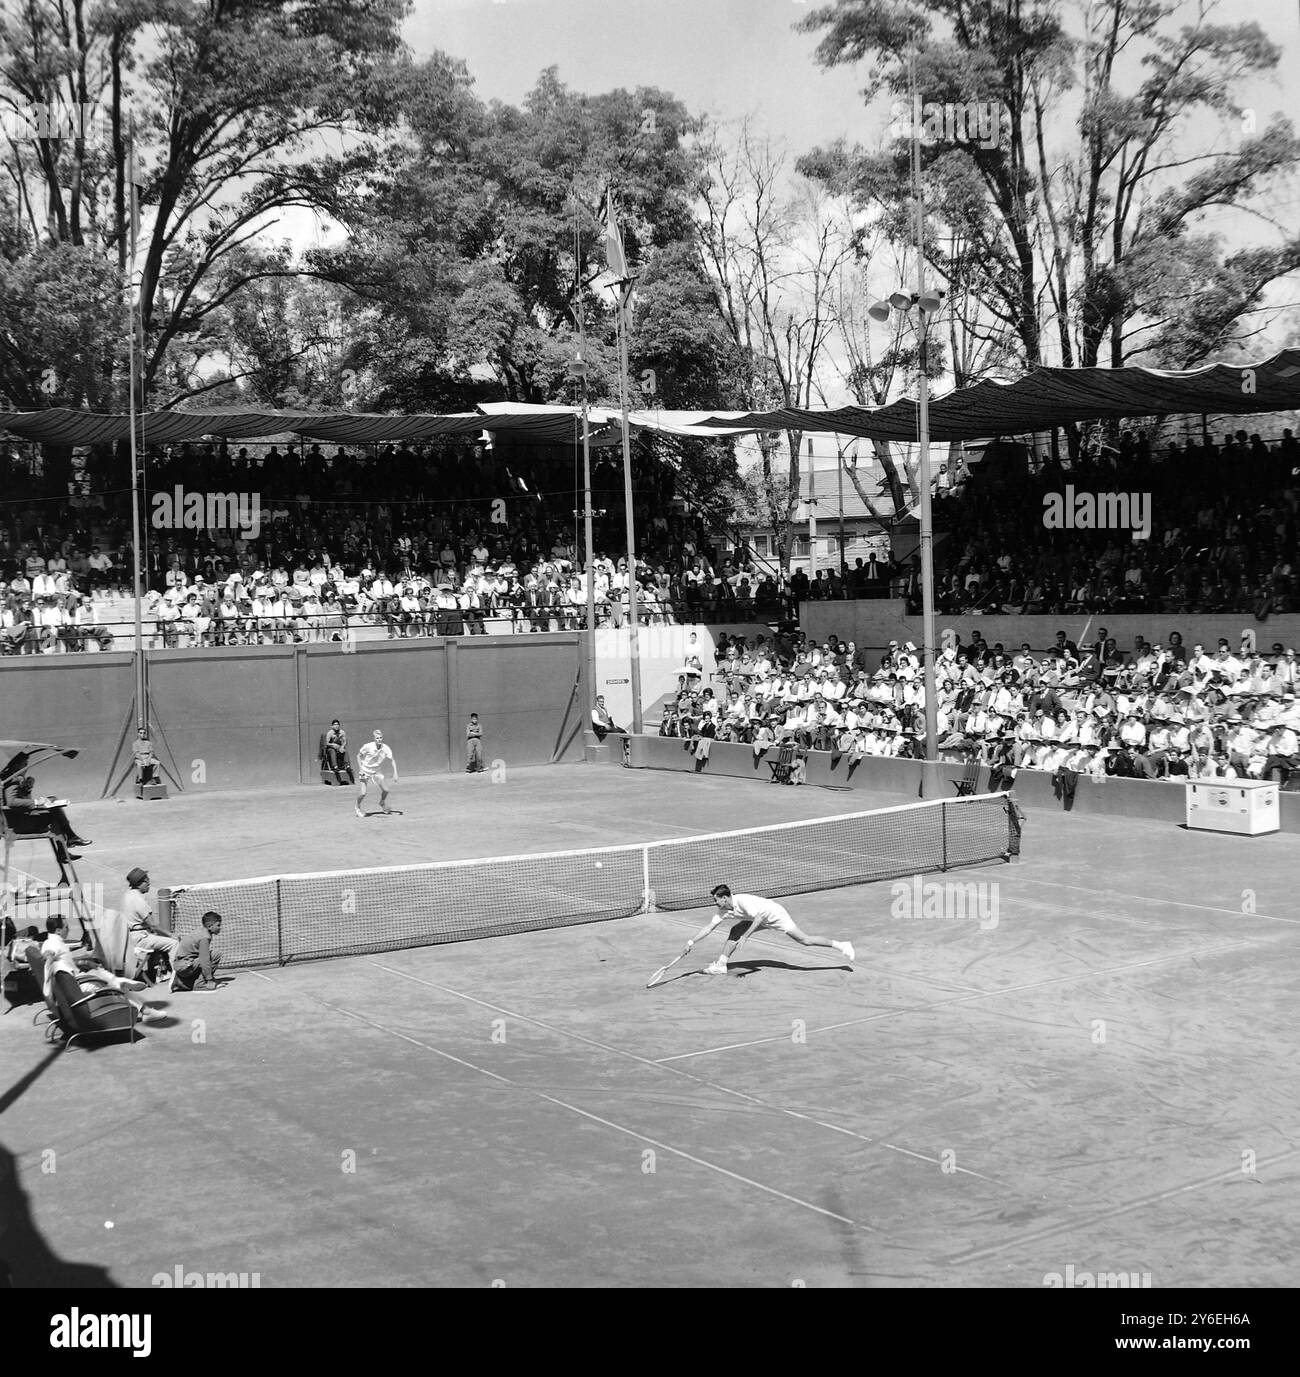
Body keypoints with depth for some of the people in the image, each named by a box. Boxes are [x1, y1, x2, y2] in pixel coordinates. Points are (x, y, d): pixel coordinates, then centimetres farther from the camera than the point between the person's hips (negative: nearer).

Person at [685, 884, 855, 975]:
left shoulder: (742, 901, -31)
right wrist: (692, 942, -11)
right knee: (735, 931, -2)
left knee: (805, 940, -12)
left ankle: (841, 946, -4)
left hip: (774, 914, -8)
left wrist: (745, 937, -39)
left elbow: (758, 918, -37)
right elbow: (708, 927, -3)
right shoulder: (723, 911, -7)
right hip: (761, 919, 8)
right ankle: (721, 965, 5)